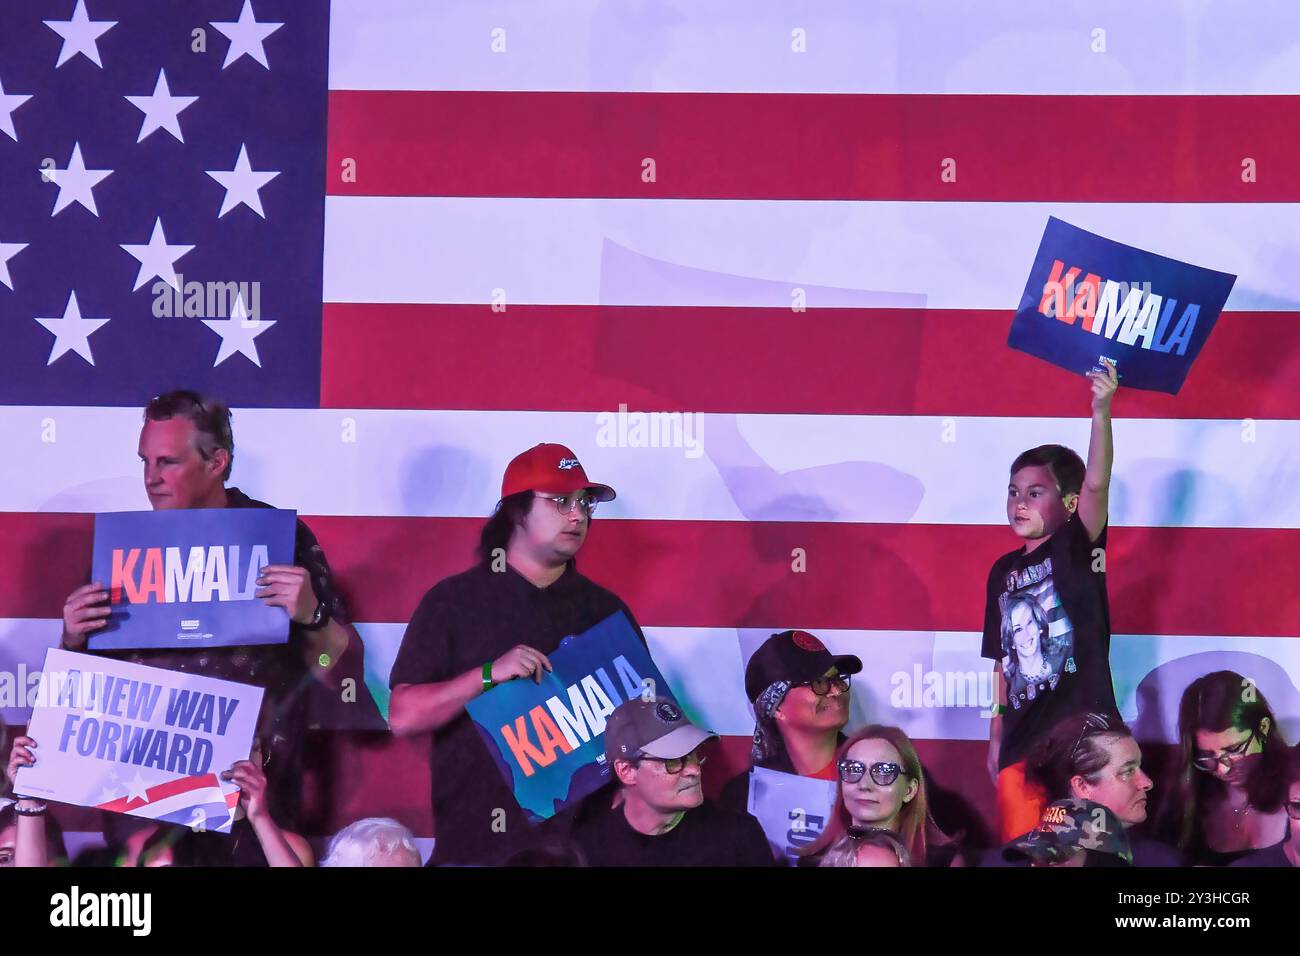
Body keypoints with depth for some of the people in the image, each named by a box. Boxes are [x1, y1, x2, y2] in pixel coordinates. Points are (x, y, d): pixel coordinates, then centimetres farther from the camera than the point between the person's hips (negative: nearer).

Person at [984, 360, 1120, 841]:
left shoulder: (1076, 548, -2)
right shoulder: (1003, 570, 13)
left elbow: (1096, 484, -20)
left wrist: (1101, 413, -33)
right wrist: (996, 736, 17)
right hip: (1022, 739, 6)